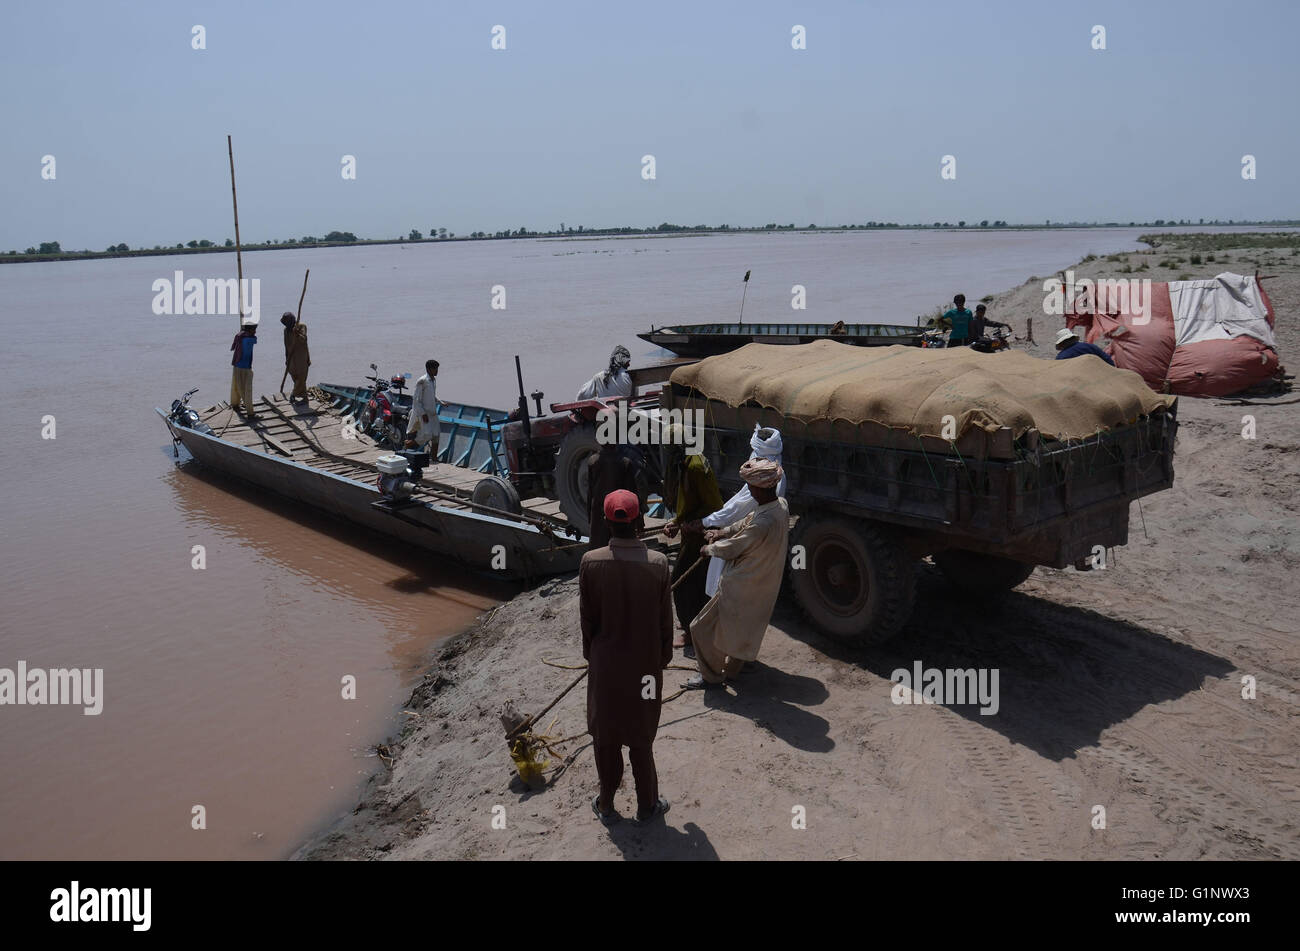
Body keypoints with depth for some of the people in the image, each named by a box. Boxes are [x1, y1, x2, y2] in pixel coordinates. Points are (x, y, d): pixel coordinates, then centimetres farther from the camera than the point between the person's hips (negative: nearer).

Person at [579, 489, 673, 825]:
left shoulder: (591, 562, -17)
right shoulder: (658, 563, -17)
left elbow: (587, 617, -7)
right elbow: (664, 619, -7)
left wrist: (590, 653, 10)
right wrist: (664, 656, 9)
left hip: (605, 663, 0)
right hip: (645, 662, 0)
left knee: (605, 734, 17)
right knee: (641, 736, 17)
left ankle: (606, 804, 32)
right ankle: (647, 805, 31)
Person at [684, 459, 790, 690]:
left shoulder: (763, 524, -35)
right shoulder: (781, 505, -8)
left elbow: (730, 549, -20)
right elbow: (747, 521, 10)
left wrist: (709, 548, -1)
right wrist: (722, 532, 2)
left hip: (742, 588, -9)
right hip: (765, 583, 9)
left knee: (703, 627, 6)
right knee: (742, 626, 29)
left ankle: (711, 675, 20)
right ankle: (733, 666, 47)